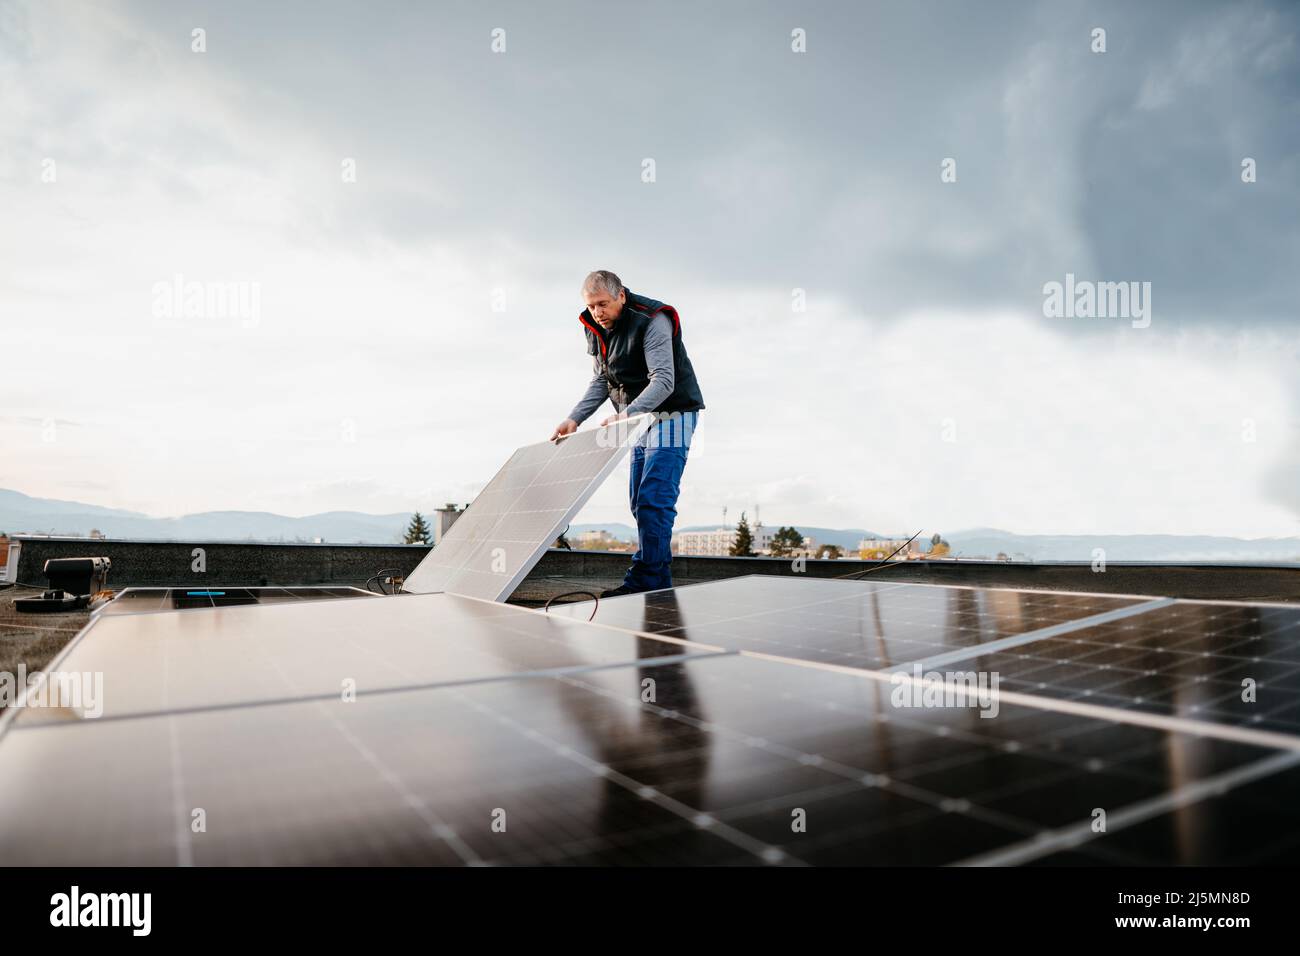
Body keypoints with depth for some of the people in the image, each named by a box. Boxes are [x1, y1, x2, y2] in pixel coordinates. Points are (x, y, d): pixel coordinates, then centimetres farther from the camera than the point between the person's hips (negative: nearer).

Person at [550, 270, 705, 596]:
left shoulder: (652, 321, -22)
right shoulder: (596, 328, 3)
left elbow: (664, 381, -30)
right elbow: (601, 381, 11)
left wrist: (626, 414, -44)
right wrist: (574, 419, -1)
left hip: (672, 416, -9)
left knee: (654, 499, -17)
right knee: (639, 501, 8)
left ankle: (645, 580, -16)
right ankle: (657, 579, 15)